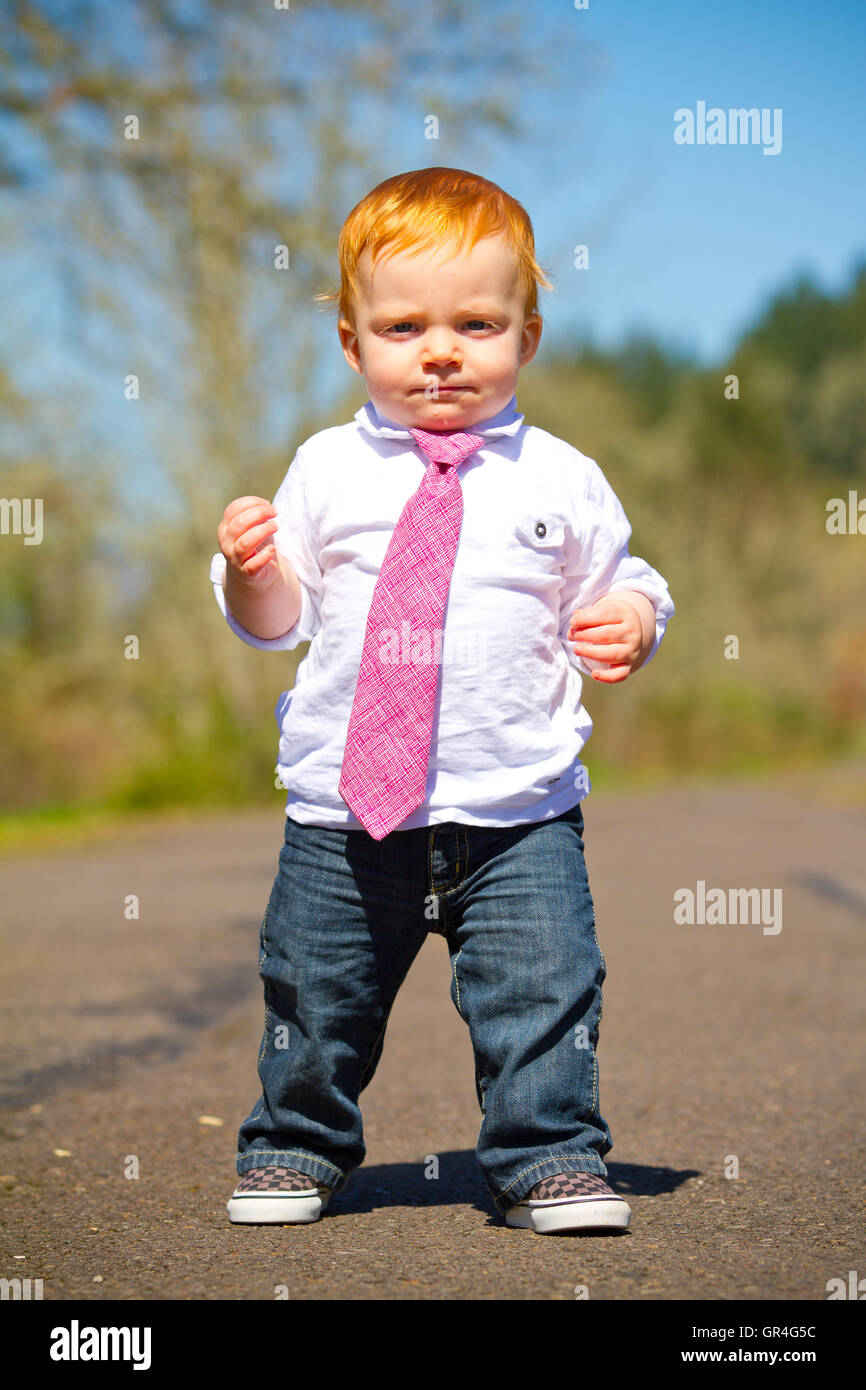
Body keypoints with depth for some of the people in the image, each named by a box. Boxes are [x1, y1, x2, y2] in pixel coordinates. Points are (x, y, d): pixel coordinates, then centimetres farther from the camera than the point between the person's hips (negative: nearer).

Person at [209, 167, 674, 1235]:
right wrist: (251, 575, -11)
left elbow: (618, 584, 12)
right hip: (344, 809, 1)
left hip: (517, 814, -1)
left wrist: (632, 624, -9)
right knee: (315, 989, 10)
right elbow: (279, 620, 9)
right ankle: (297, 1147, 32)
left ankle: (550, 1161, 14)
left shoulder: (559, 480, 2)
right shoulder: (327, 471, 4)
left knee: (543, 991, -4)